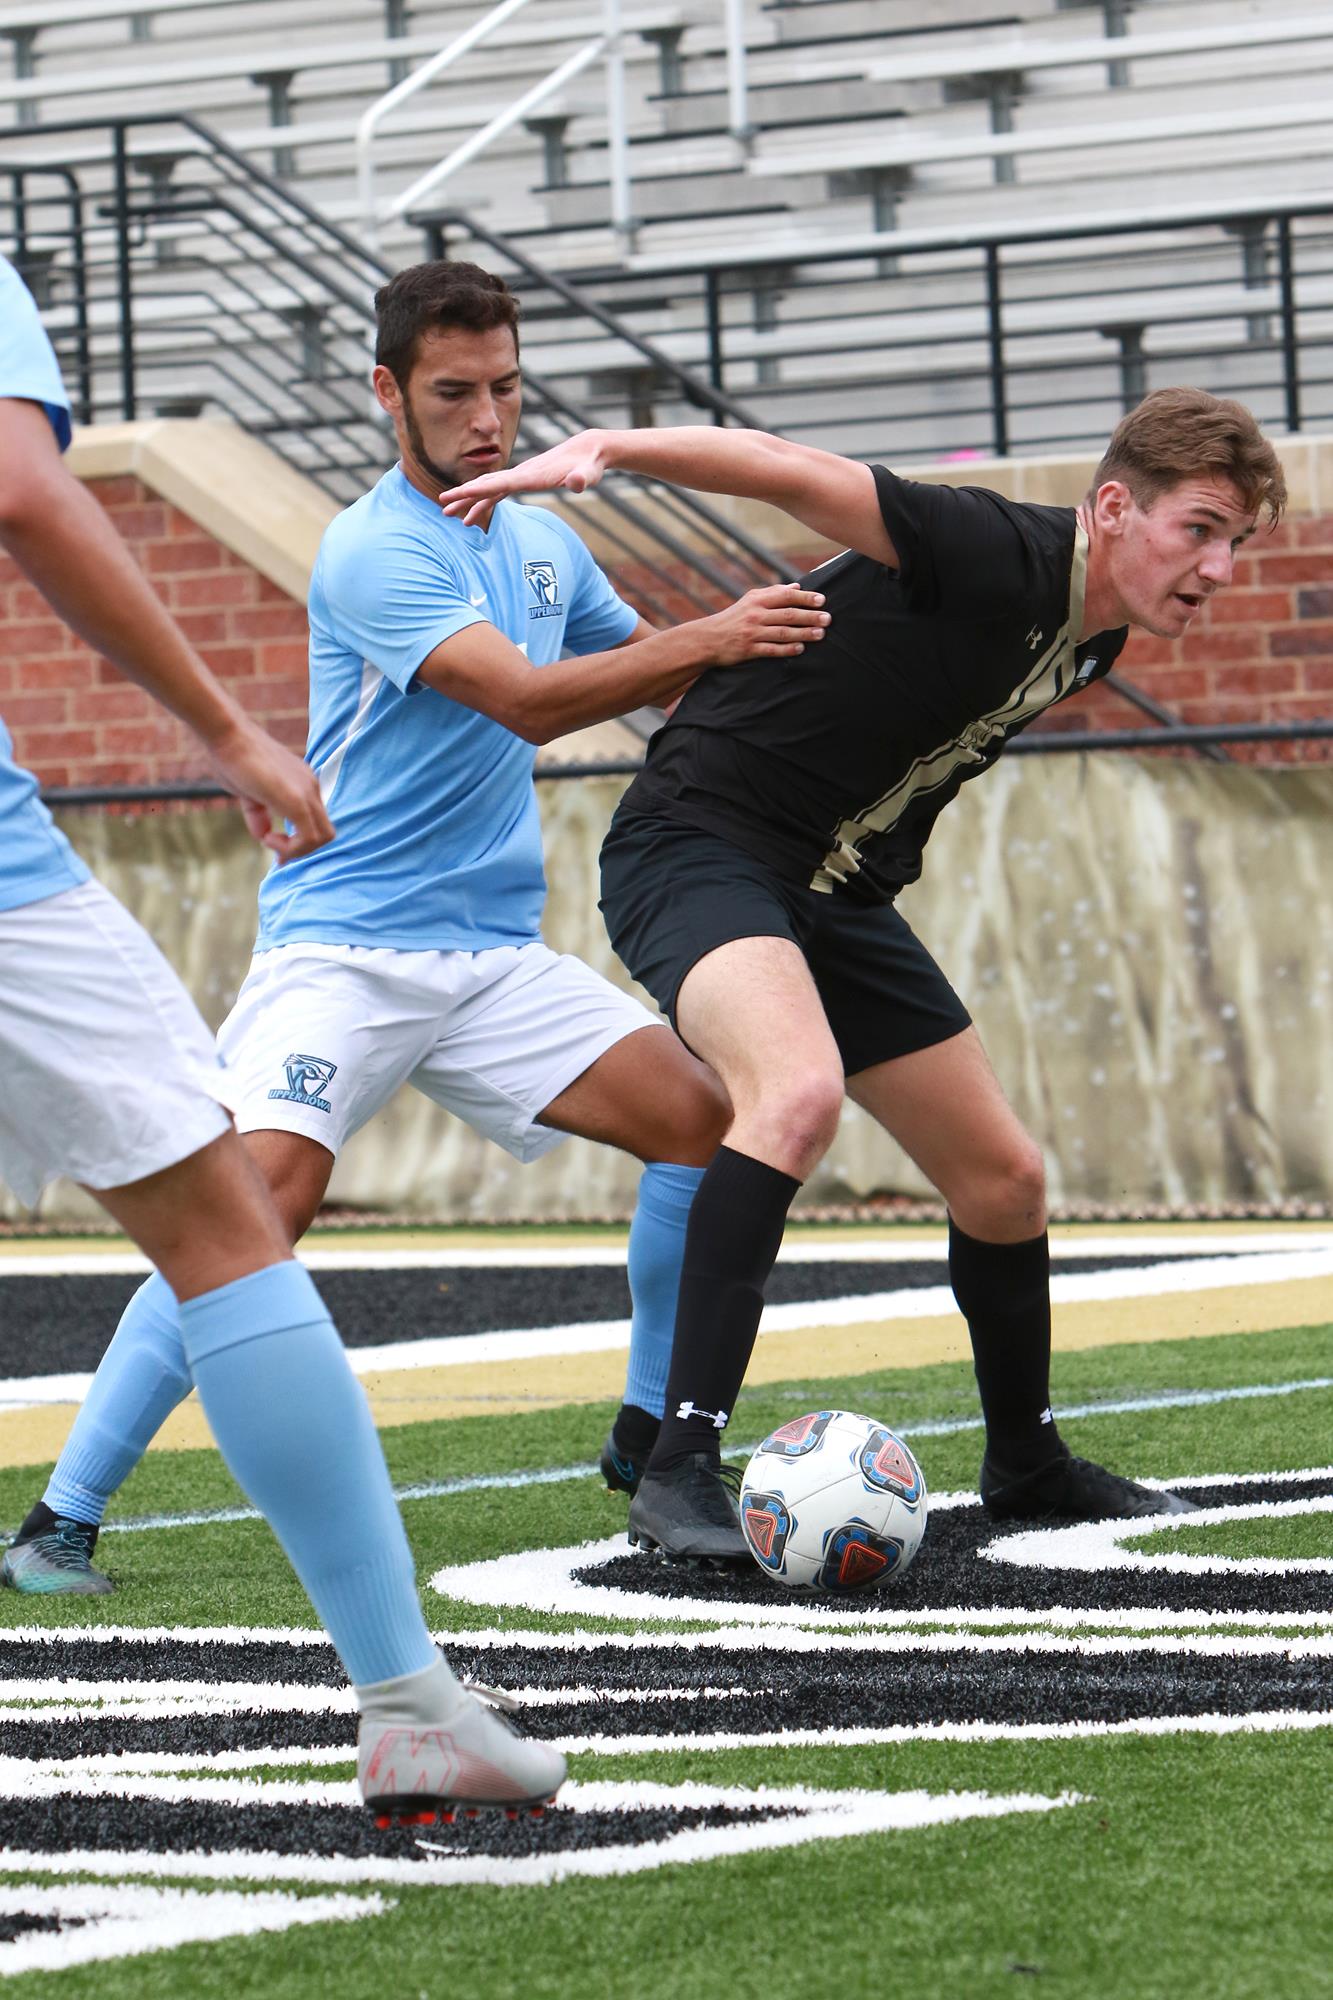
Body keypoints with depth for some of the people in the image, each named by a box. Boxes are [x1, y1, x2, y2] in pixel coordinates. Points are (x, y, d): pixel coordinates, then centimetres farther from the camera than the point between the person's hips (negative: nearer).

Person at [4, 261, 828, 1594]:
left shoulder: (543, 542, 12)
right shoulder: (372, 552, -13)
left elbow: (652, 673, 28)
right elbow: (524, 698, -24)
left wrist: (751, 649, 8)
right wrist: (712, 637, -29)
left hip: (493, 954, 7)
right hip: (340, 946, -7)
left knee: (701, 1115, -6)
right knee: (263, 1196, -24)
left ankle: (652, 1436, 12)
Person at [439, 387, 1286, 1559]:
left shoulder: (1093, 638, 4)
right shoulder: (996, 557, -23)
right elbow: (795, 475, -35)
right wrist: (603, 450, -49)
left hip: (839, 892, 9)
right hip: (700, 845, -9)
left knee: (1002, 1182, 13)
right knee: (798, 1089, -35)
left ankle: (1027, 1464, 38)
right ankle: (679, 1471, -34)